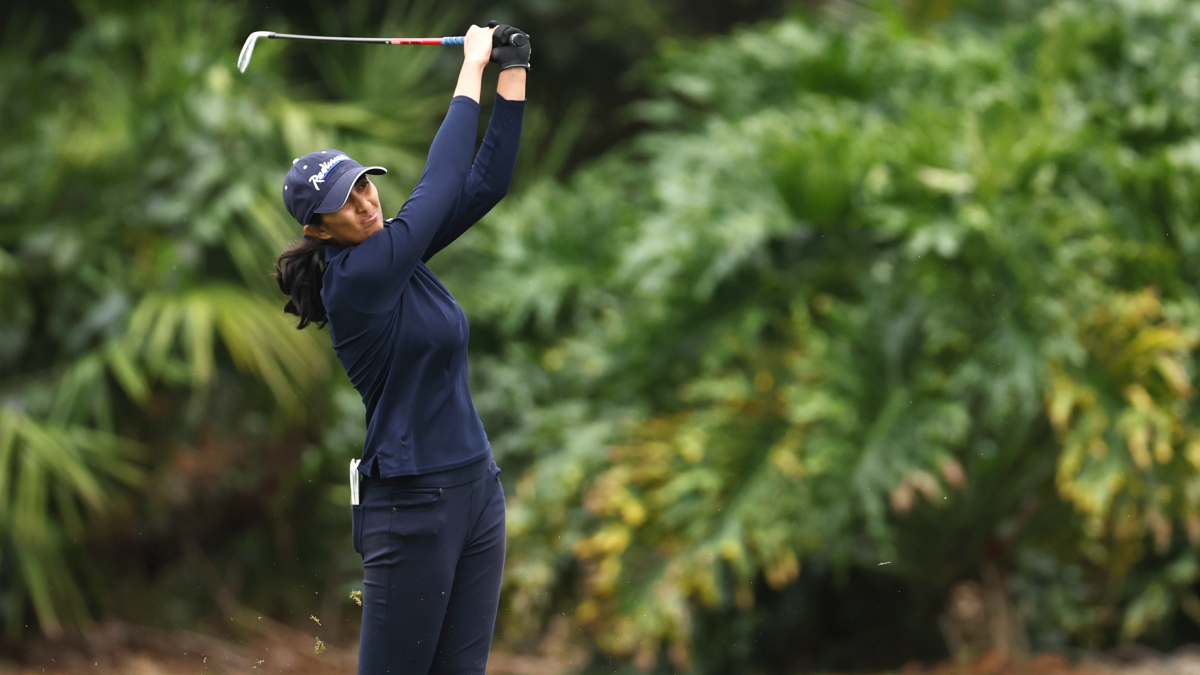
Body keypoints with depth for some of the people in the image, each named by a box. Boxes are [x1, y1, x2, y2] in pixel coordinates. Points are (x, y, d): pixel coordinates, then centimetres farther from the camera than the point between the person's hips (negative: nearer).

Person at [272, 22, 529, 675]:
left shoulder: (398, 253, 8)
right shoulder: (355, 279, -14)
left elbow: (484, 183, 8)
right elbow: (439, 185, -14)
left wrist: (512, 74, 2)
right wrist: (472, 69, -6)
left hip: (476, 489, 8)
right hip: (412, 506, -8)